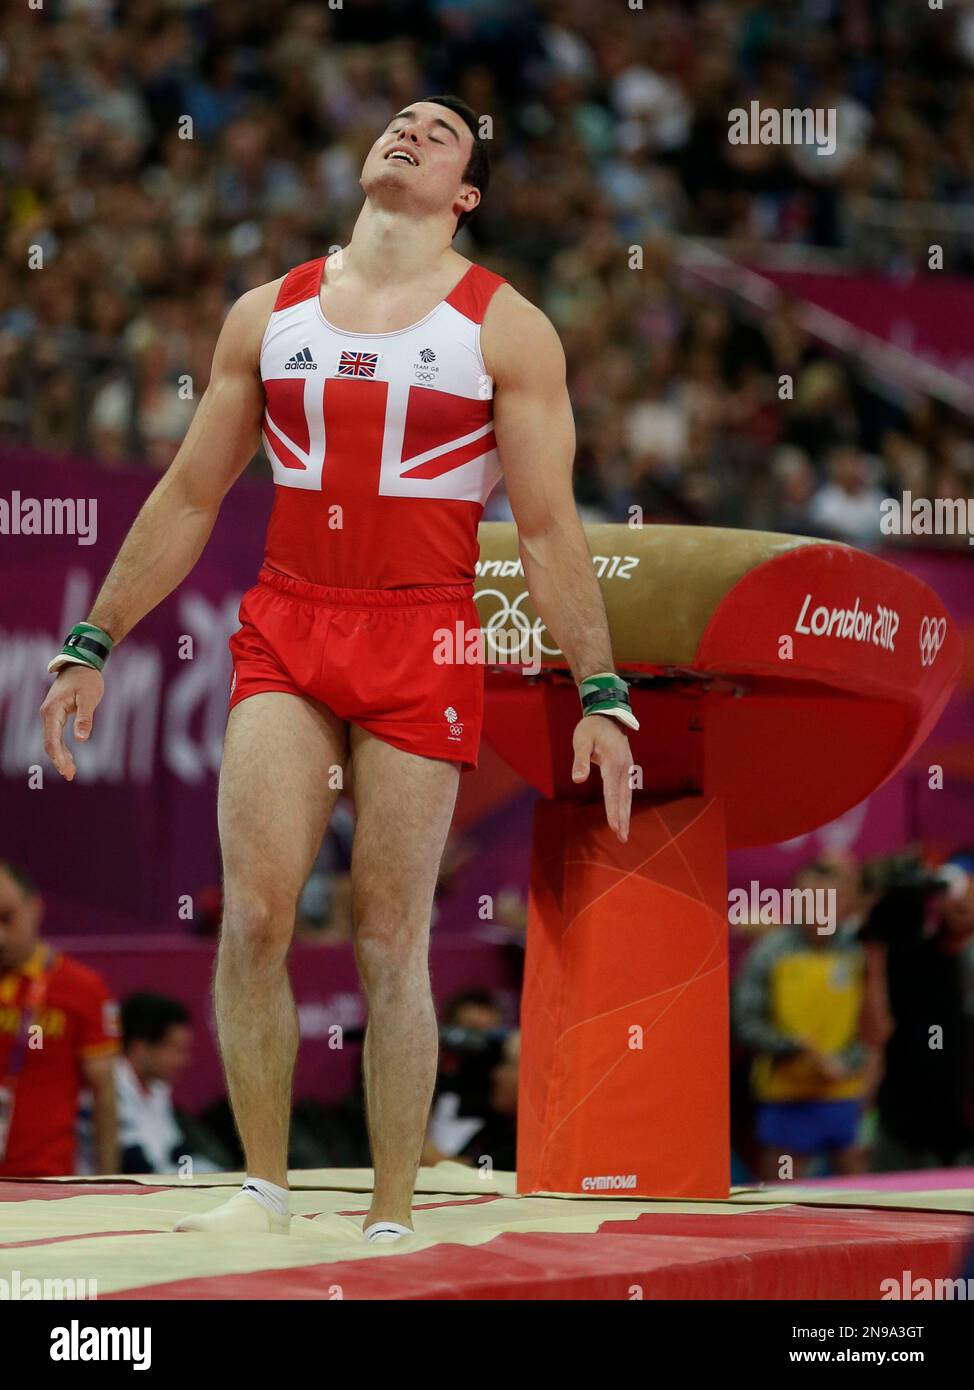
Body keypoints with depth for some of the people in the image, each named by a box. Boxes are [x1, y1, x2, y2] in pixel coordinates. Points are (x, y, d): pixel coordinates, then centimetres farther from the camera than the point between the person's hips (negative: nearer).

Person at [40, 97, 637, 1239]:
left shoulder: (505, 329, 3)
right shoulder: (268, 314, 11)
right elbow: (187, 500, 15)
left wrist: (600, 693, -8)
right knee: (252, 912, -12)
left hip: (423, 643, -2)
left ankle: (391, 1216, 6)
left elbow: (548, 529, 0)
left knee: (389, 945, -2)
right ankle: (263, 1185, -1)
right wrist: (92, 646, 12)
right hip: (285, 630, 2)